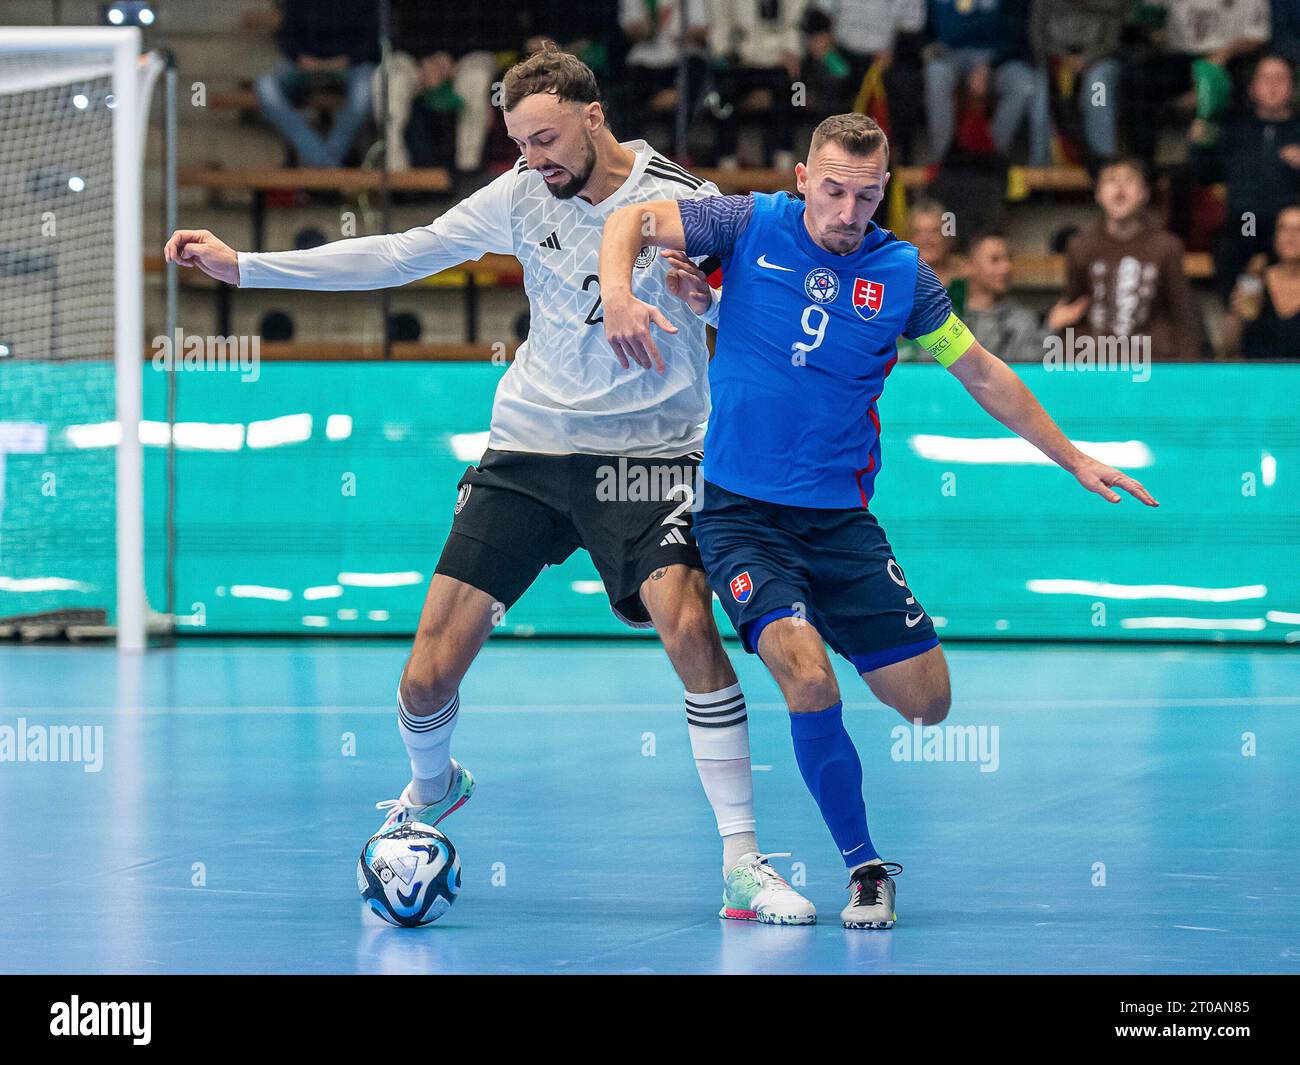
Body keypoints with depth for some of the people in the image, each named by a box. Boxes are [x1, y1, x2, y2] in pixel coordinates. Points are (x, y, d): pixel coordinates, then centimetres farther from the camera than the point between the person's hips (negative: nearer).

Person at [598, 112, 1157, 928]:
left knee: (928, 702, 0)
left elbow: (984, 375, 11)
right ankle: (865, 868, -8)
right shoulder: (753, 226, -4)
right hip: (742, 515, -3)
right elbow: (633, 219, -4)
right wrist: (618, 294, -25)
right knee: (809, 679, -25)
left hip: (841, 520, 3)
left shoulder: (903, 275, 1)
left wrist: (1073, 458, 12)